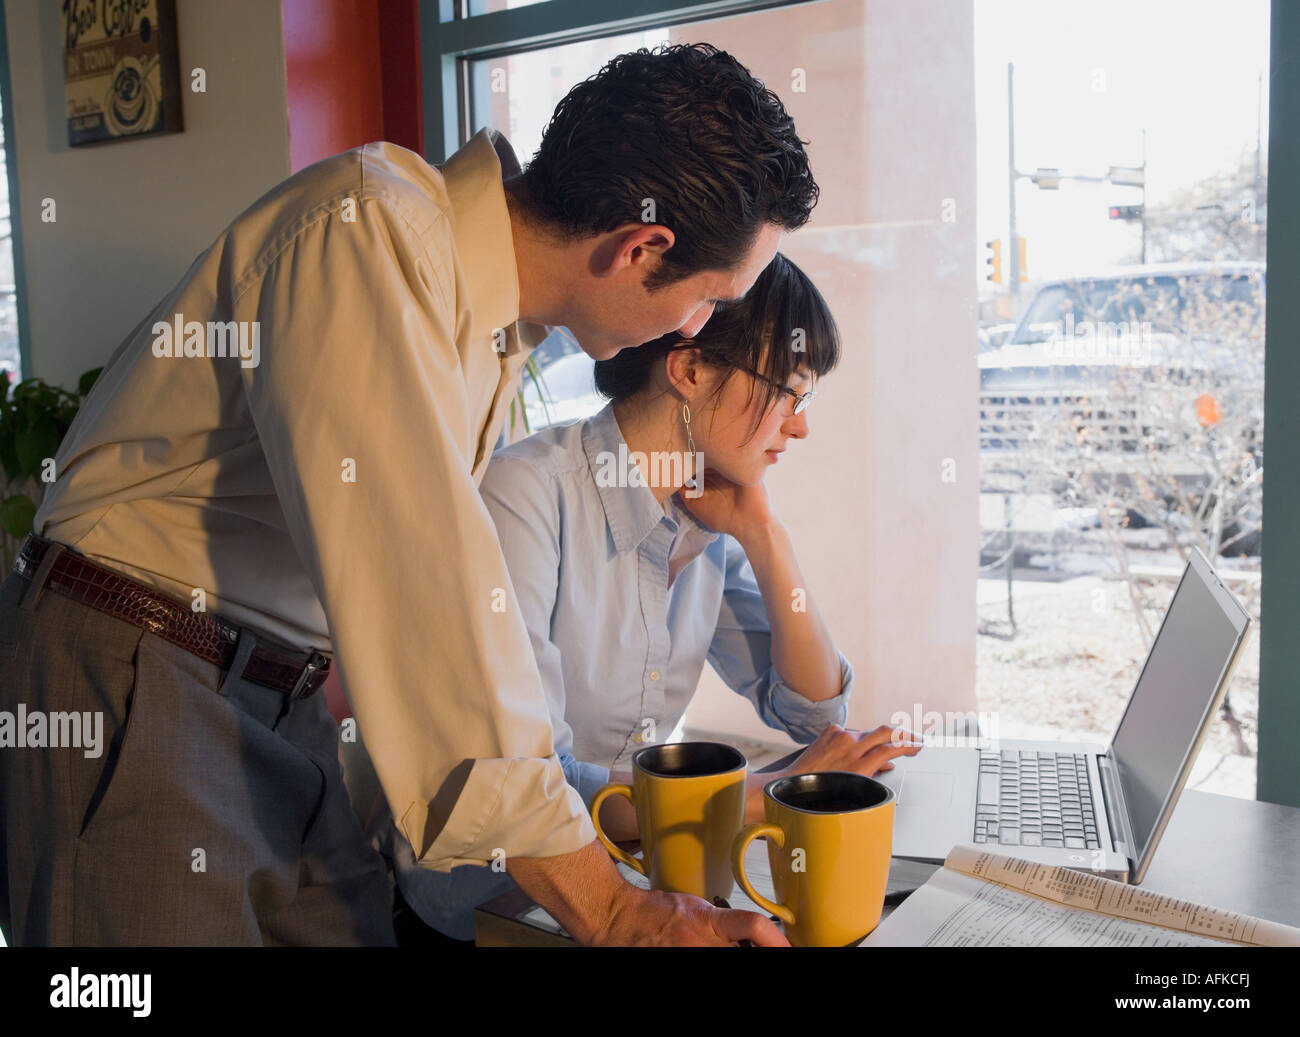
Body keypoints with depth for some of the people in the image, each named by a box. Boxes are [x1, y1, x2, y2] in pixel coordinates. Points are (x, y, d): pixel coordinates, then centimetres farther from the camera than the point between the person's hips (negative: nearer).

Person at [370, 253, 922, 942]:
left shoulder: (709, 521, 1)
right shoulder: (527, 492, -21)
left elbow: (817, 715, 3)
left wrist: (764, 535, -8)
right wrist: (774, 795, -24)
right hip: (481, 909, -5)